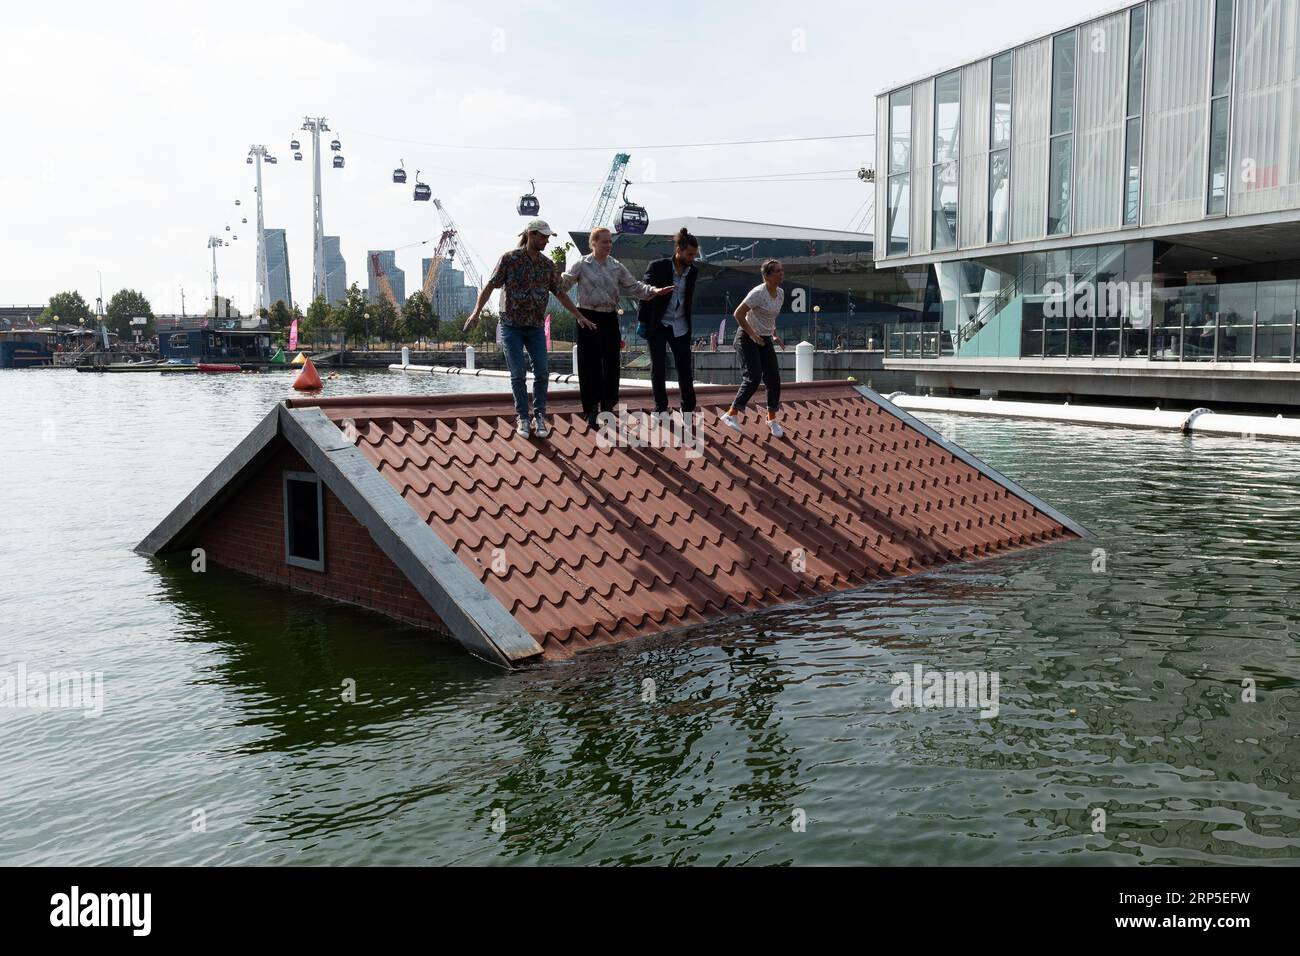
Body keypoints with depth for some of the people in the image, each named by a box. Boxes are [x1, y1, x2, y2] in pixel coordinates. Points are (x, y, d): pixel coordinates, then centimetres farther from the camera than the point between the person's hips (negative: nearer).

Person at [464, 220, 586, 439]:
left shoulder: (548, 265, 5)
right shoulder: (510, 259, -7)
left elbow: (560, 293, 12)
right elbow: (490, 285, -7)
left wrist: (579, 316, 9)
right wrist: (476, 312, -16)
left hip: (536, 327, 3)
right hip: (511, 325, -3)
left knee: (542, 372, -5)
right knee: (518, 373, -5)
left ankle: (539, 417, 7)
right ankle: (522, 418, 7)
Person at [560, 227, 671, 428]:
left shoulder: (616, 266, 7)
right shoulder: (581, 265, -3)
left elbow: (633, 286, 10)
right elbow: (563, 285, -8)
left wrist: (654, 291, -2)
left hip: (609, 319, 4)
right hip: (588, 319, -4)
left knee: (611, 363, 6)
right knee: (590, 364, -2)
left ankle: (607, 407, 19)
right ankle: (591, 411, 8)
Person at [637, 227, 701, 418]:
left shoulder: (692, 271, 0)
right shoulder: (657, 267, -12)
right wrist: (643, 322, -6)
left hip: (680, 327, 3)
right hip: (657, 326, -3)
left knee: (684, 367, 2)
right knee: (658, 368, 5)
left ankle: (688, 409, 12)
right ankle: (661, 408, 17)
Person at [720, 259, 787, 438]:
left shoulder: (780, 293, 5)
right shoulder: (758, 293, -20)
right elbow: (738, 314, -20)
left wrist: (775, 335, 12)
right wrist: (752, 335, -21)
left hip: (765, 340, 7)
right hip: (747, 338, -7)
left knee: (773, 378, 0)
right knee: (753, 378, -15)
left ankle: (772, 419, 12)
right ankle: (731, 414, -3)